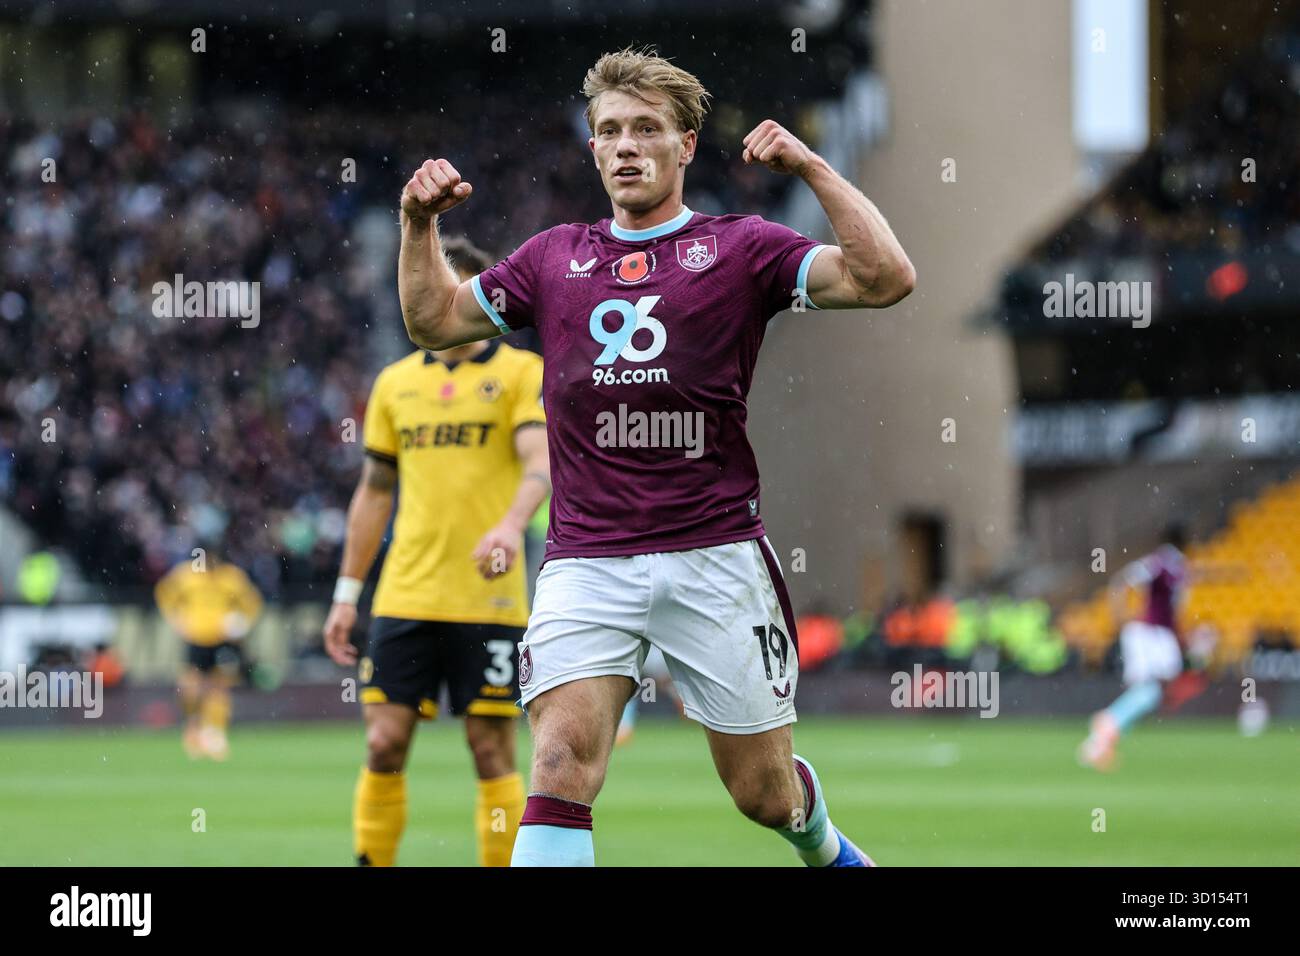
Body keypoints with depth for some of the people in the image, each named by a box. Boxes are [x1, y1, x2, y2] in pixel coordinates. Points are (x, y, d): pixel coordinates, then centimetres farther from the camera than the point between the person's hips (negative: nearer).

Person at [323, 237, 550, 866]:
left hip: (488, 600, -3)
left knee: (492, 751, -2)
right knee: (385, 745, -1)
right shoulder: (396, 383, 13)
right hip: (405, 597, 4)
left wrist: (512, 524, -35)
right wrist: (346, 594, 15)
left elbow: (541, 461, -15)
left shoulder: (521, 373, 0)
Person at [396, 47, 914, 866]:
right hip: (588, 562, 2)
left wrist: (813, 169, -14)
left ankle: (826, 850, 44)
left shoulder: (741, 248, 3)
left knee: (766, 793, 10)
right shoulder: (553, 259, 14)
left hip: (714, 554, -1)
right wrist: (420, 223, 10)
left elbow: (885, 278, -9)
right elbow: (434, 320, 25)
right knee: (562, 761, -20)